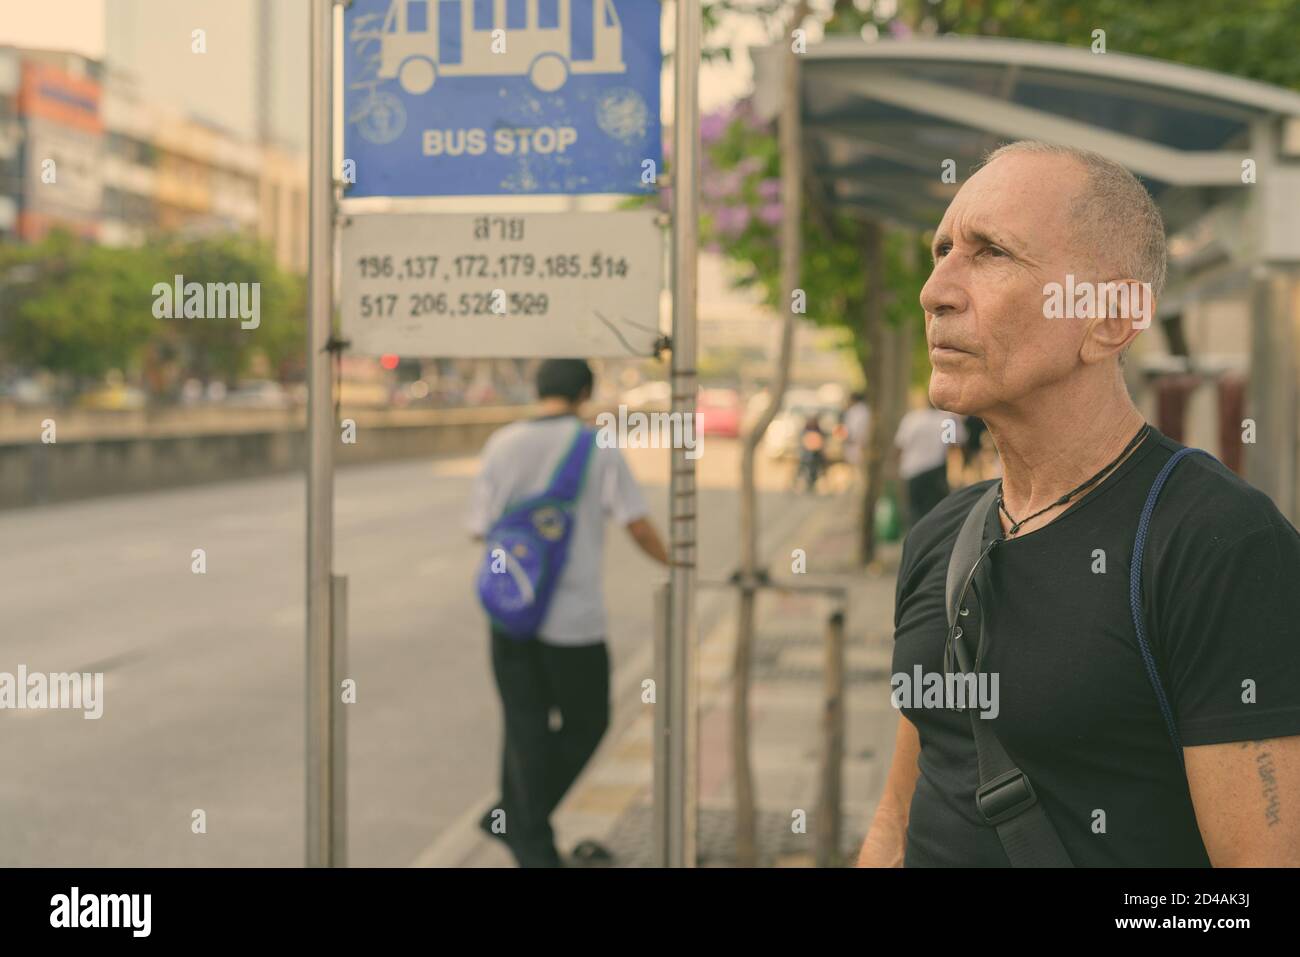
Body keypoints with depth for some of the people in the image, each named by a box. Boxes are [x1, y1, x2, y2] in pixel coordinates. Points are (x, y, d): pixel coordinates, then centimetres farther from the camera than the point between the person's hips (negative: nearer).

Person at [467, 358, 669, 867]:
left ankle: (531, 843, 11)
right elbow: (637, 524, -9)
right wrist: (672, 566, 7)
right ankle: (511, 818, 9)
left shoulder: (503, 444, 3)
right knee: (585, 724, 12)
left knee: (525, 726, 10)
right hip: (573, 615, -4)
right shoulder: (598, 447, -6)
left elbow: (480, 527, 5)